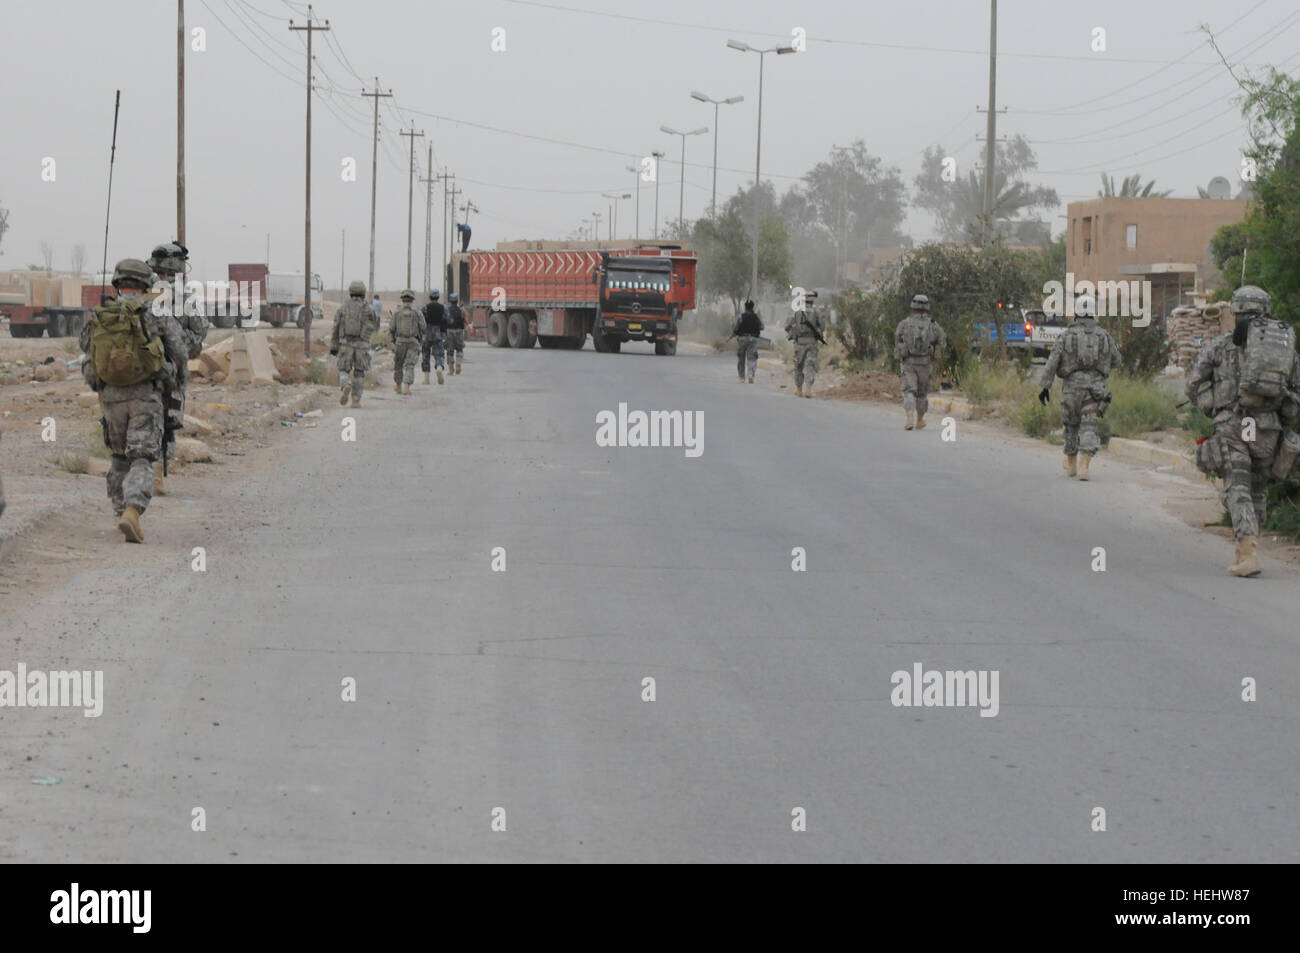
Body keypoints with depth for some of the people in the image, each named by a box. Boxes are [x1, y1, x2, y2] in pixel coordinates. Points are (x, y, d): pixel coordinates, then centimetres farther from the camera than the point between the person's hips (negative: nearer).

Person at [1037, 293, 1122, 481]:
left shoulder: (1066, 335, -3)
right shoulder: (1104, 336, 2)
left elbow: (1052, 362, -8)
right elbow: (1115, 362, 15)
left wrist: (1045, 387, -5)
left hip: (1072, 386, 0)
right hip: (1095, 387, 0)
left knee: (1072, 424, 17)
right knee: (1088, 427, -3)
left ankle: (1071, 464, 30)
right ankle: (1083, 466, -19)